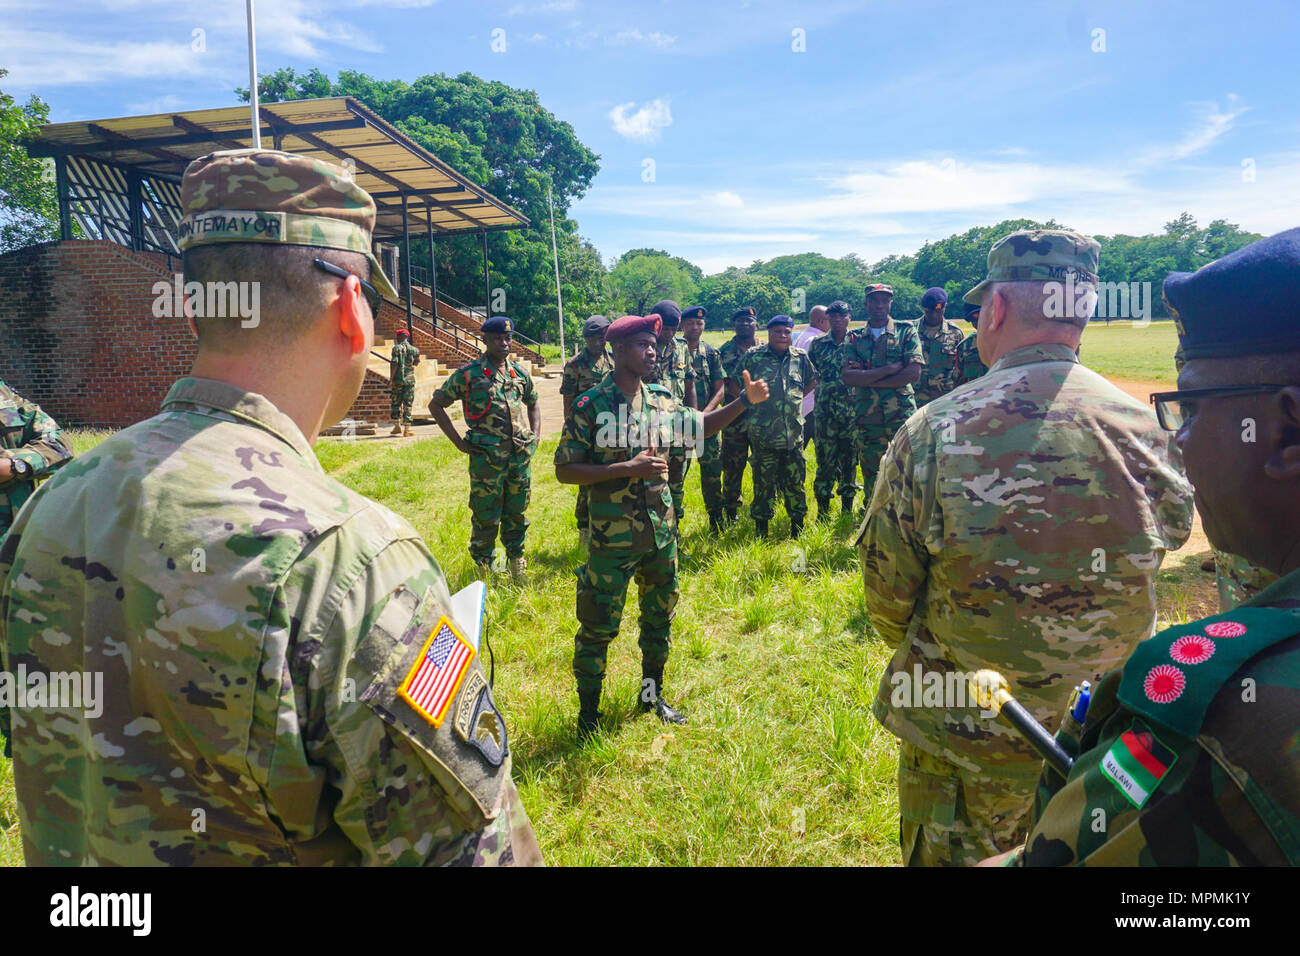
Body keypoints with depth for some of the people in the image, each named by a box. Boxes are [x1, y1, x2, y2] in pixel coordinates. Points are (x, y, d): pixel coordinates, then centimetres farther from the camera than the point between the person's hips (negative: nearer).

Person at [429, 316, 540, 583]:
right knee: (486, 517, 2)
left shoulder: (520, 372, 10)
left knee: (517, 513, 13)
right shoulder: (468, 374, -4)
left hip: (521, 455, 4)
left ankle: (517, 564, 28)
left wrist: (534, 435, 12)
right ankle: (483, 569, 18)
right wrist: (459, 442, -5)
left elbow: (533, 403, 27)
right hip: (486, 457, -4)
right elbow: (435, 404, 0)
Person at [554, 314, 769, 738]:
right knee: (599, 624, 2)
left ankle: (651, 694, 38)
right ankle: (588, 711, 19)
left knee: (660, 614, 18)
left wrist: (744, 401, 7)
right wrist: (627, 469, -21)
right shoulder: (591, 406, -12)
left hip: (660, 528, 6)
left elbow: (700, 426, 20)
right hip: (613, 533, -6)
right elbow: (565, 470, -13)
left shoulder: (662, 400, 4)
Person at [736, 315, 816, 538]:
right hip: (763, 434, -2)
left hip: (794, 433, 3)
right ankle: (761, 530, 15)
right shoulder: (753, 356, -1)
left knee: (795, 482, 9)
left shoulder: (801, 357, 7)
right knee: (763, 483, 4)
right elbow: (735, 383, 8)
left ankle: (798, 528, 22)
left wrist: (795, 399, 13)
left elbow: (811, 381, 23)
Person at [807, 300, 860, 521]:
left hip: (853, 410, 0)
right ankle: (823, 512, 7)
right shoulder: (818, 344, 7)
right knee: (825, 461, -1)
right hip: (825, 411, 0)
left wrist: (858, 393, -3)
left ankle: (847, 510, 17)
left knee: (849, 459, 5)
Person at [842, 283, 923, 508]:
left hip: (902, 415, -2)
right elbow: (847, 377, -7)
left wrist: (868, 378, -10)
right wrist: (889, 369, -14)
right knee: (871, 477, 10)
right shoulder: (856, 338, 9)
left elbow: (913, 373, -9)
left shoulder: (906, 332, 3)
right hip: (868, 417, 2)